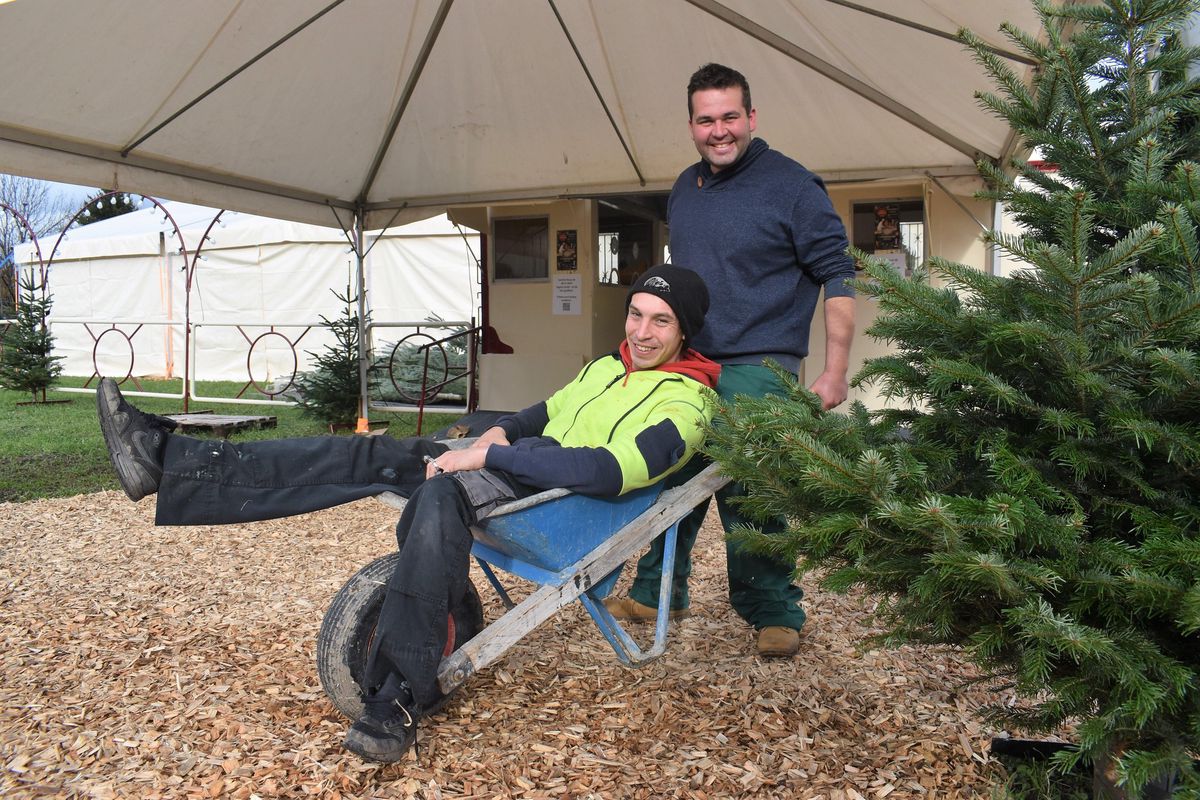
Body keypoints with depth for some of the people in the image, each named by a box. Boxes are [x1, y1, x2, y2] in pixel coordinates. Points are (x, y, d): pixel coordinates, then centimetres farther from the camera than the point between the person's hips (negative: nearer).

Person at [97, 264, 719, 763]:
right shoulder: (606, 367, 23)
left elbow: (612, 469, -22)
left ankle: (399, 695, -36)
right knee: (373, 457, -8)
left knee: (443, 493, -38)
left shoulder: (686, 402, -6)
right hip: (521, 467, 8)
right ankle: (167, 461, -12)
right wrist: (500, 432, 8)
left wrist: (489, 456, -22)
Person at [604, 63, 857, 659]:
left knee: (748, 494, -6)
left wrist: (835, 370, -13)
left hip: (755, 368, -6)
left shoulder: (790, 185, -7)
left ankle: (775, 614, 11)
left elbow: (838, 276, -7)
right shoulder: (684, 188, 13)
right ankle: (656, 593, 27)